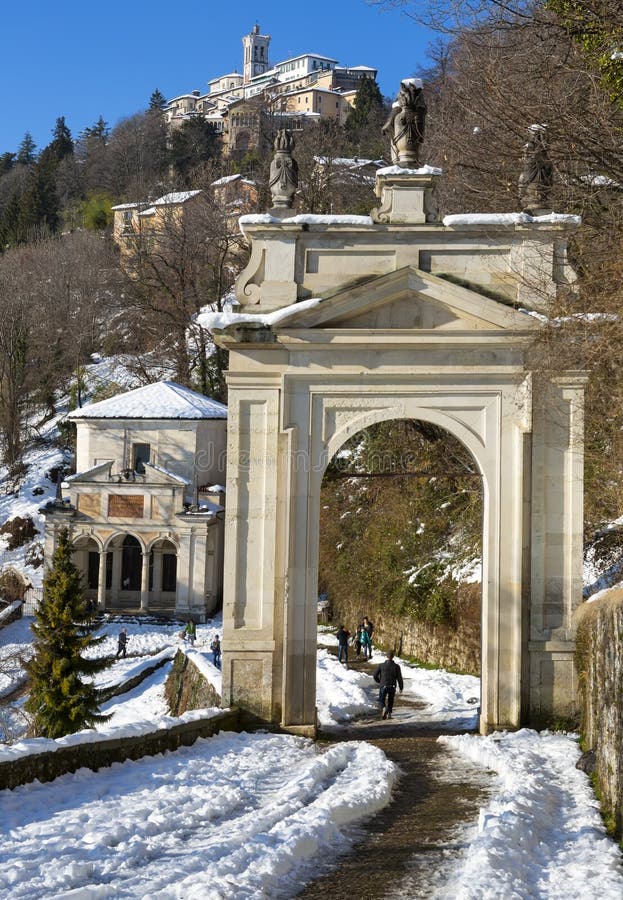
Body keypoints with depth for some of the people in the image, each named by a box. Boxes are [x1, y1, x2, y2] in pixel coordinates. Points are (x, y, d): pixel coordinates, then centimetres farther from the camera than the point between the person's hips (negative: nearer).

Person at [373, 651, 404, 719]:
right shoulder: (396, 666, -6)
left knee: (381, 700, 11)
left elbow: (375, 675, -2)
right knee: (390, 701, 20)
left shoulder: (381, 665, -6)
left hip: (383, 686, -1)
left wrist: (379, 681, 18)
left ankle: (384, 708, -18)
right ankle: (389, 714, 15)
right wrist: (401, 688, 8)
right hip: (392, 687, 1)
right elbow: (399, 678, -4)